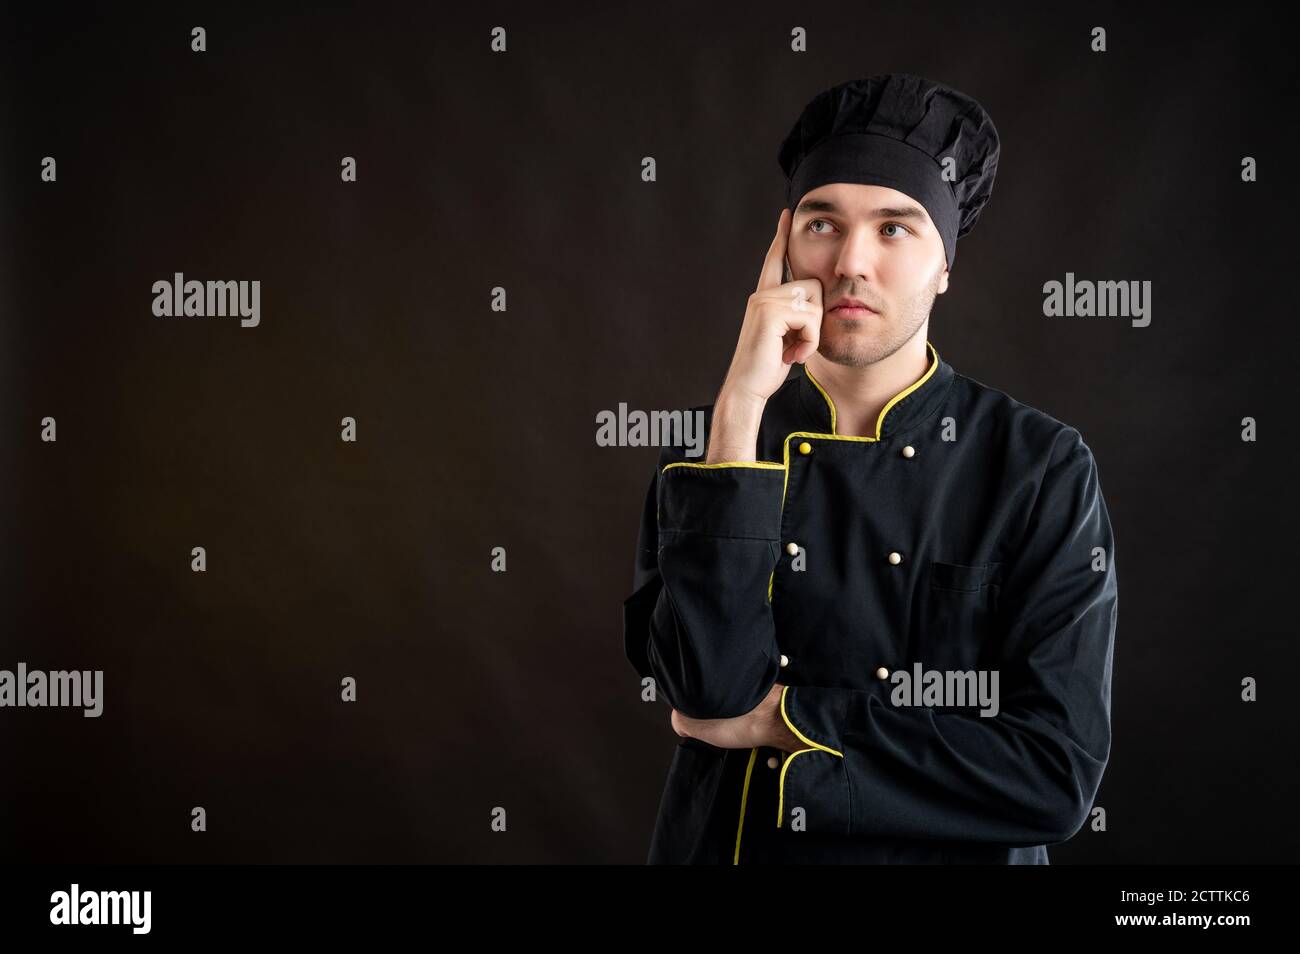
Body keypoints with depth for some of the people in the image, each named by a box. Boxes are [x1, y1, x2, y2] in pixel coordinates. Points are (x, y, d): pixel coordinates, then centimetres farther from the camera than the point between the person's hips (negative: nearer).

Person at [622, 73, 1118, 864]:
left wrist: (785, 721, -18)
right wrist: (741, 410, -24)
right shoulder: (707, 445, -6)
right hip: (725, 845, 1)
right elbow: (708, 687, -21)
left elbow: (1059, 775, -18)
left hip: (952, 849, -1)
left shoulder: (1044, 469, -11)